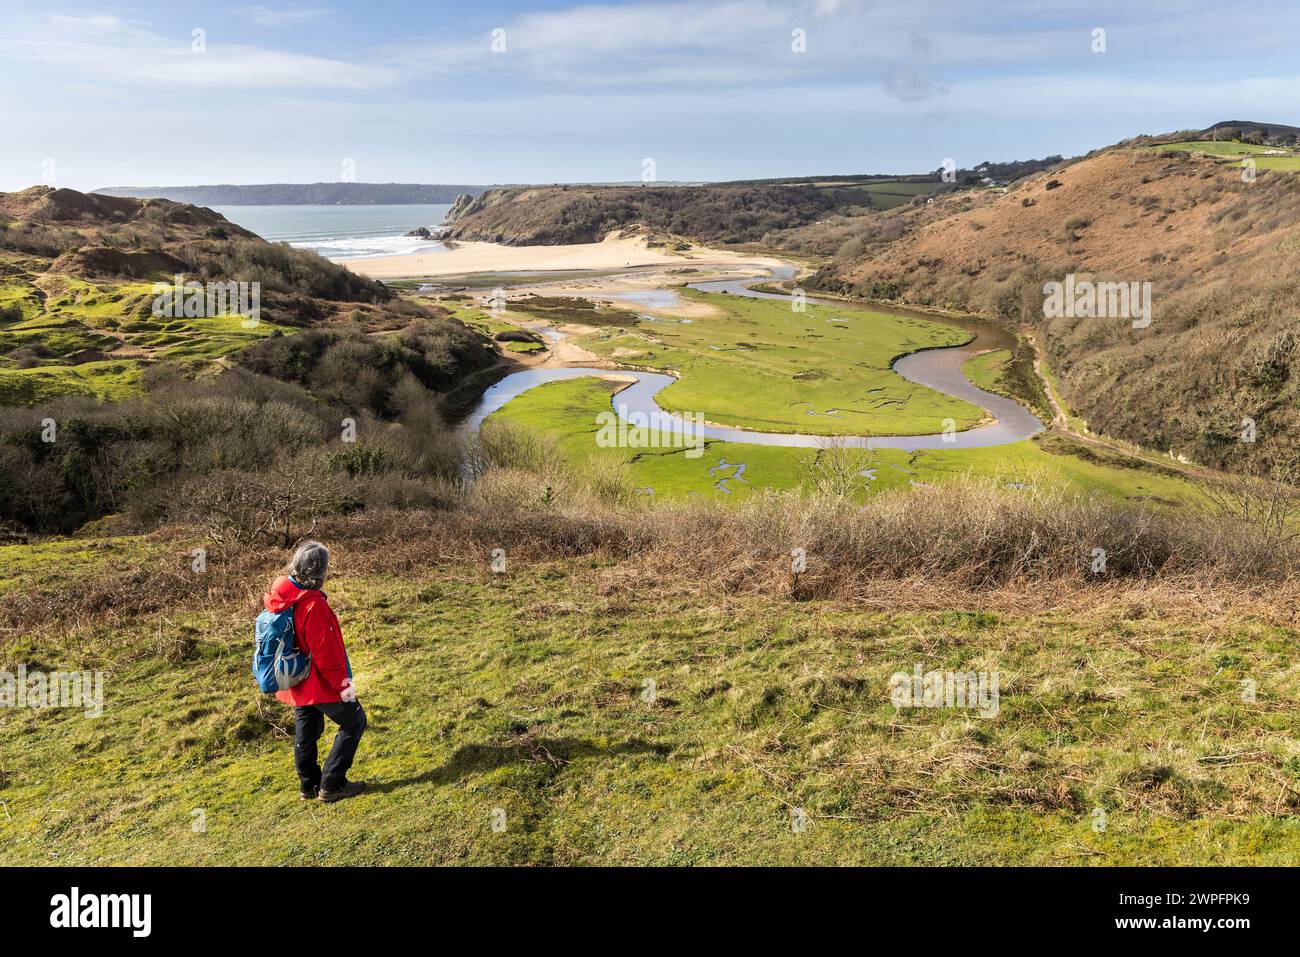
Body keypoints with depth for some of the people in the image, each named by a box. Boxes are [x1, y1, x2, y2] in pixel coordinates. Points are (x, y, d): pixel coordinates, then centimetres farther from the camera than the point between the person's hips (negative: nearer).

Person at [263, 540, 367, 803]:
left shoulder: (281, 593, -3)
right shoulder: (314, 604, -29)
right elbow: (324, 651, -25)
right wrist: (342, 684, -16)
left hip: (296, 681, 8)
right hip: (320, 683, -8)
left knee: (306, 730, 21)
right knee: (354, 722, 7)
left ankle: (309, 784, 33)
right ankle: (331, 785, 9)